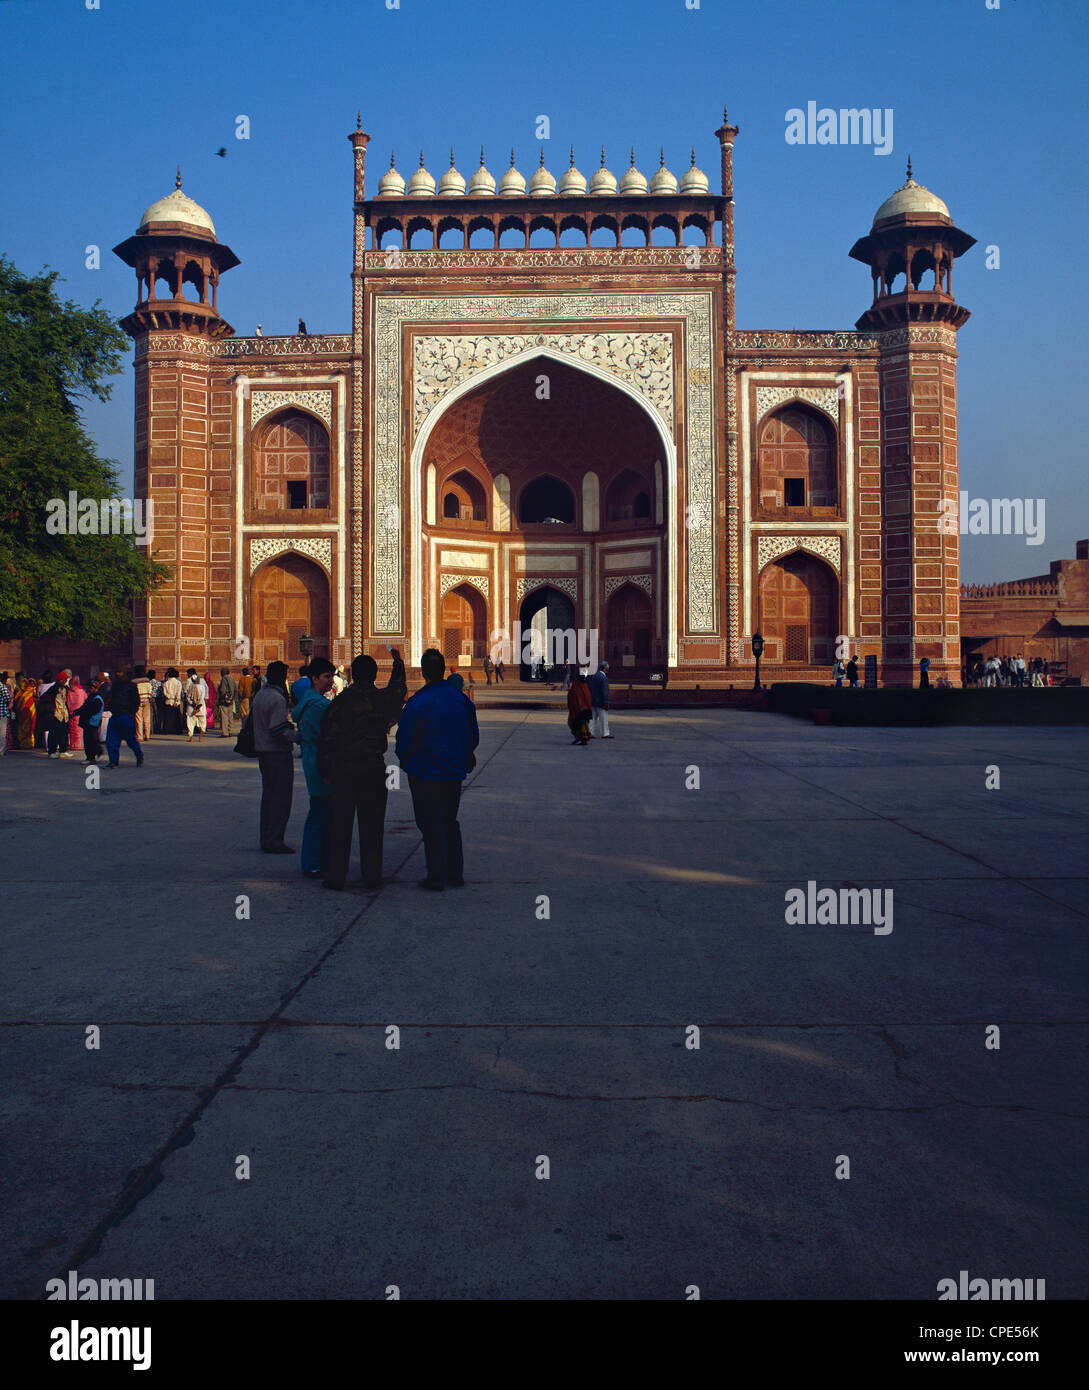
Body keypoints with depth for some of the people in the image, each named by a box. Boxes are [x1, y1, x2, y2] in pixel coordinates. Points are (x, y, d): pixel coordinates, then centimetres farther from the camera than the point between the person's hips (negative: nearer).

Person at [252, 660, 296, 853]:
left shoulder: (259, 695, 12)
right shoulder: (277, 699, -17)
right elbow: (278, 730, -23)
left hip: (262, 751, 9)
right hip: (278, 753, -9)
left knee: (268, 794, 15)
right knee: (281, 797, -5)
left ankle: (266, 839, 19)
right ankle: (274, 840, -5)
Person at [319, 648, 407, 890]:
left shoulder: (340, 702, -5)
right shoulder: (383, 700, 0)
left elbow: (327, 737, -4)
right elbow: (398, 690, 24)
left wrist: (324, 770, 4)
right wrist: (398, 661, 38)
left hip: (343, 768, -1)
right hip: (374, 768, 2)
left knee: (339, 823, 4)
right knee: (372, 823, 8)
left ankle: (336, 876, 7)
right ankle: (372, 875, 10)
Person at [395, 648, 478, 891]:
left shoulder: (417, 703, -15)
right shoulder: (461, 699, 0)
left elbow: (404, 740, -10)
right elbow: (473, 736, 9)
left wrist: (405, 761, 10)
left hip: (425, 773, -5)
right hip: (454, 772, 5)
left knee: (431, 825, 2)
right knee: (450, 822, 17)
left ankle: (436, 878, 5)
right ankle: (455, 874, 19)